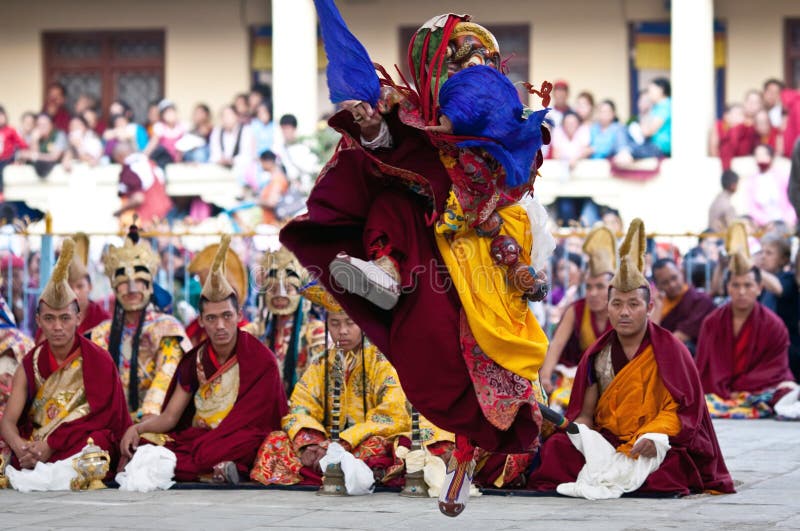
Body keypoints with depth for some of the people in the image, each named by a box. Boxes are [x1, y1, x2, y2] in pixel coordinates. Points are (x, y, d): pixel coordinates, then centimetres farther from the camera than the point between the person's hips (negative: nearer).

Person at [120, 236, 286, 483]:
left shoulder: (262, 361, -4)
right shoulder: (195, 361, 10)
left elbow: (250, 422, -9)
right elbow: (169, 417, 8)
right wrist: (137, 428, -12)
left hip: (238, 449, -6)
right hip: (196, 439, 6)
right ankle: (218, 470, -30)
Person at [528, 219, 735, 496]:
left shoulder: (670, 350, 2)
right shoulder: (597, 355, 13)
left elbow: (682, 410, -5)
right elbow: (585, 413, 12)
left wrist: (654, 435, -25)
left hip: (657, 445, -3)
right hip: (606, 440, 3)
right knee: (555, 447, -25)